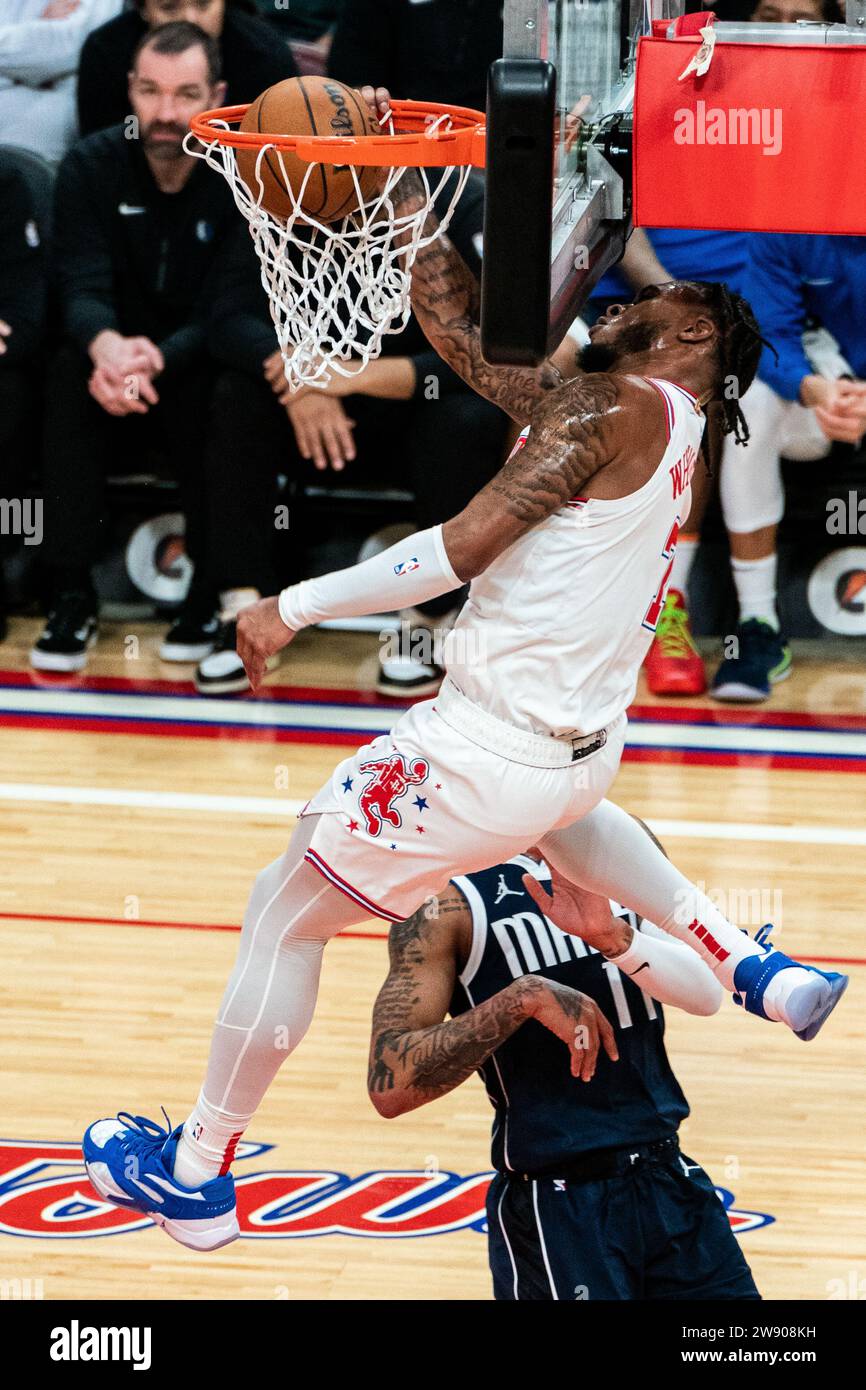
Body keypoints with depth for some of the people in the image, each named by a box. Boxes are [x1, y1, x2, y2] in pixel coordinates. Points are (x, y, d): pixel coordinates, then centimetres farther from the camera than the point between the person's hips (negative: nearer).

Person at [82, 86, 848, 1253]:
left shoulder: (616, 406, -14)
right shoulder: (673, 434, 12)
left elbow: (463, 550, -23)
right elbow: (460, 332, 16)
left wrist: (296, 608, -19)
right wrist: (407, 190, 14)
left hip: (487, 752, -9)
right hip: (584, 748, 9)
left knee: (283, 918, 7)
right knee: (559, 808, 46)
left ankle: (195, 1179, 16)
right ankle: (752, 970, 37)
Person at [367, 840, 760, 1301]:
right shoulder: (447, 901, -8)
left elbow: (706, 994, -5)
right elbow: (390, 1087, -17)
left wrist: (617, 938, -23)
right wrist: (523, 997, -27)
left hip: (670, 1181, 5)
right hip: (553, 1206, -5)